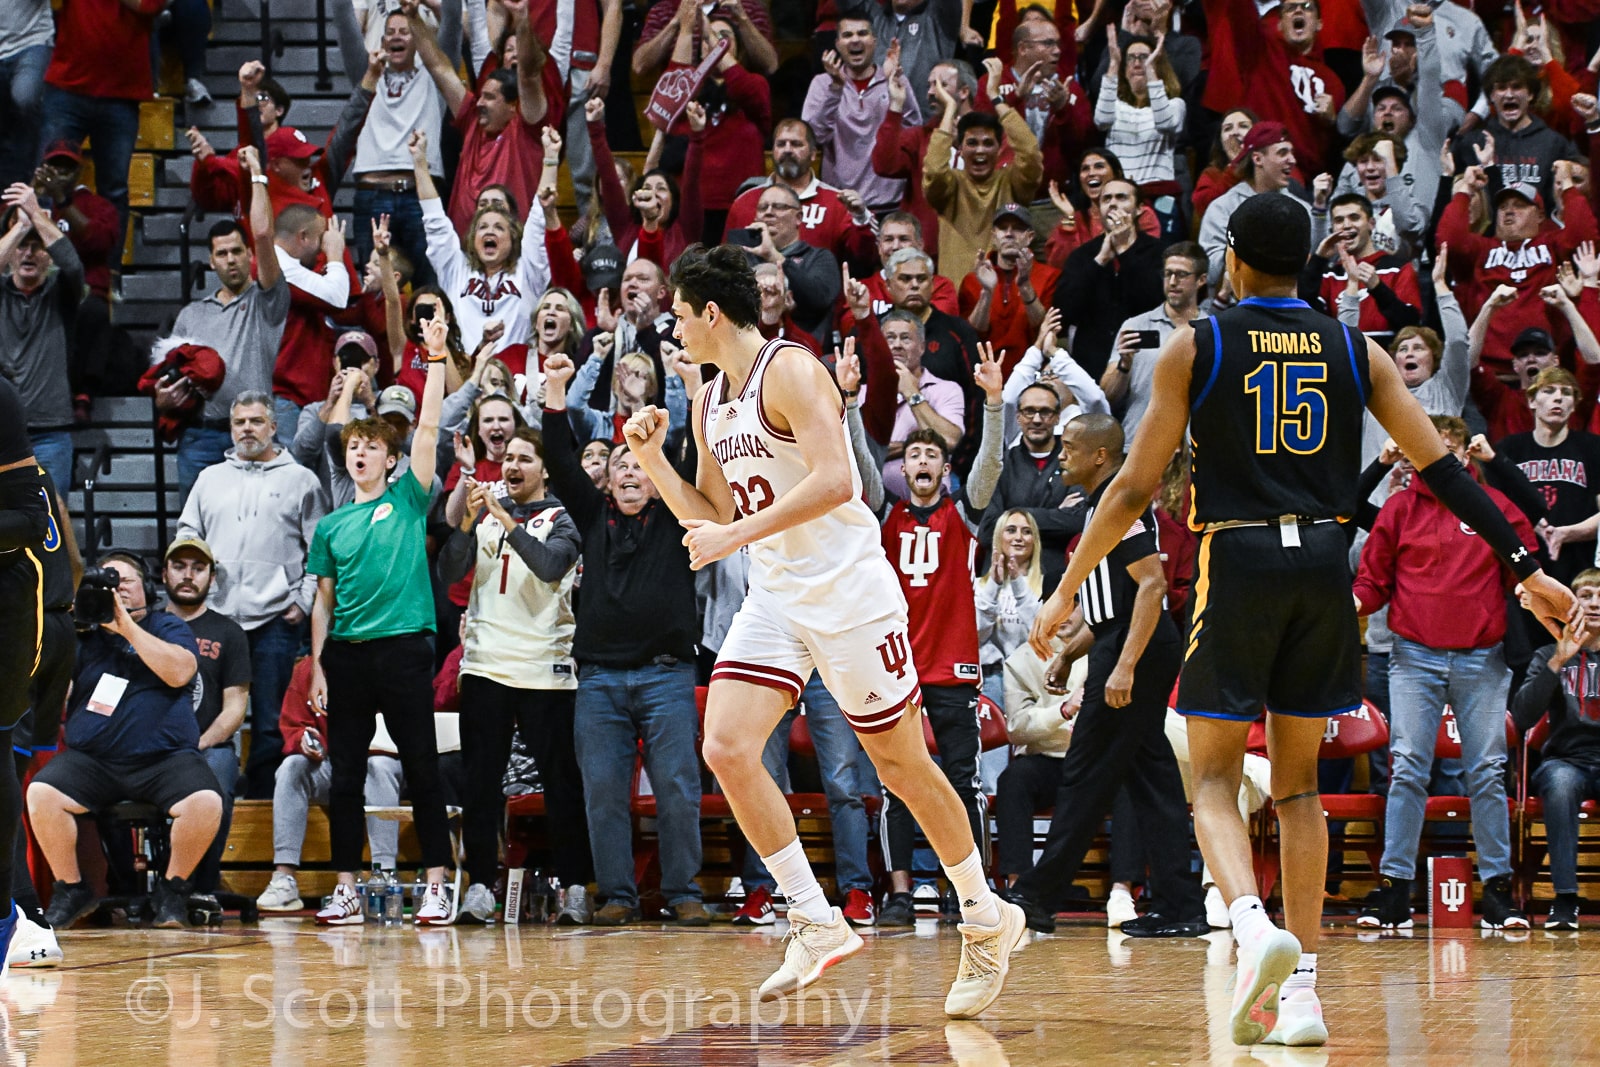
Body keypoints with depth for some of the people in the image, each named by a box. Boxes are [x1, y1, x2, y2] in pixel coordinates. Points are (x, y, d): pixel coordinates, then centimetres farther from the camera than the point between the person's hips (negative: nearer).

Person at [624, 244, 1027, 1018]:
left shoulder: (790, 371, -14)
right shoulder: (710, 401, 13)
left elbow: (833, 481, -26)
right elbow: (711, 515, 20)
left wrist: (737, 535, -26)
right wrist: (650, 459, 7)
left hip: (848, 592, -8)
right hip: (774, 599, 8)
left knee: (902, 764, 2)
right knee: (726, 749, -11)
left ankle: (988, 920, 20)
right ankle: (817, 925, -5)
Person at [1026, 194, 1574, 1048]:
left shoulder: (1195, 348, 0)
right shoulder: (1354, 351, 7)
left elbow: (1136, 486, 0)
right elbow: (1442, 468, 5)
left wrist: (1066, 590, 8)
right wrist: (1526, 568, 9)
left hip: (1238, 561, -3)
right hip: (1324, 564, 3)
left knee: (1214, 777, 4)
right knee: (1298, 783, 12)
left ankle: (1254, 926, -25)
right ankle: (1300, 992, 7)